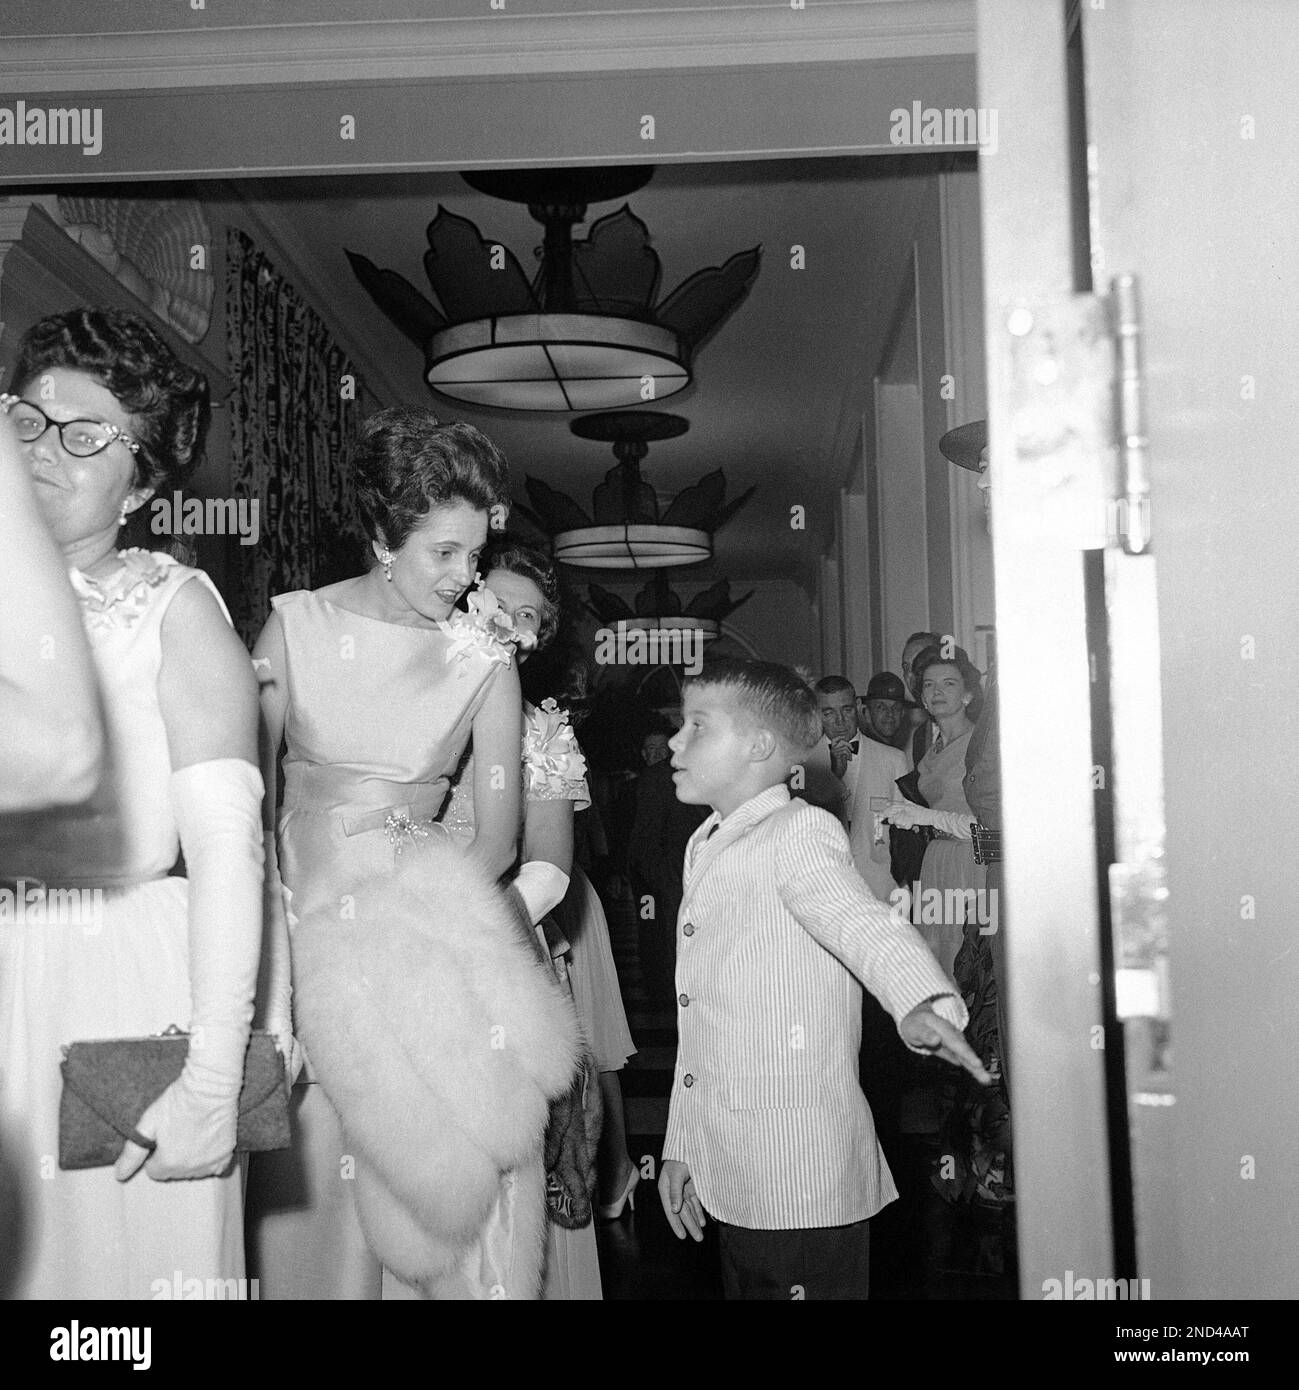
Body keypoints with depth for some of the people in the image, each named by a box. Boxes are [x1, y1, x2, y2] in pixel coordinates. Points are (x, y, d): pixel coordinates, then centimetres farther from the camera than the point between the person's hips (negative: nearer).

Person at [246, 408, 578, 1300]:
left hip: (426, 924, 0)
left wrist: (403, 907, -16)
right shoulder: (295, 628, -1)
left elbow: (498, 837, -3)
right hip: (301, 915, 1)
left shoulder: (486, 661, -3)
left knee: (431, 1174, 0)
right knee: (311, 1173, 4)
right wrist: (267, 928, -13)